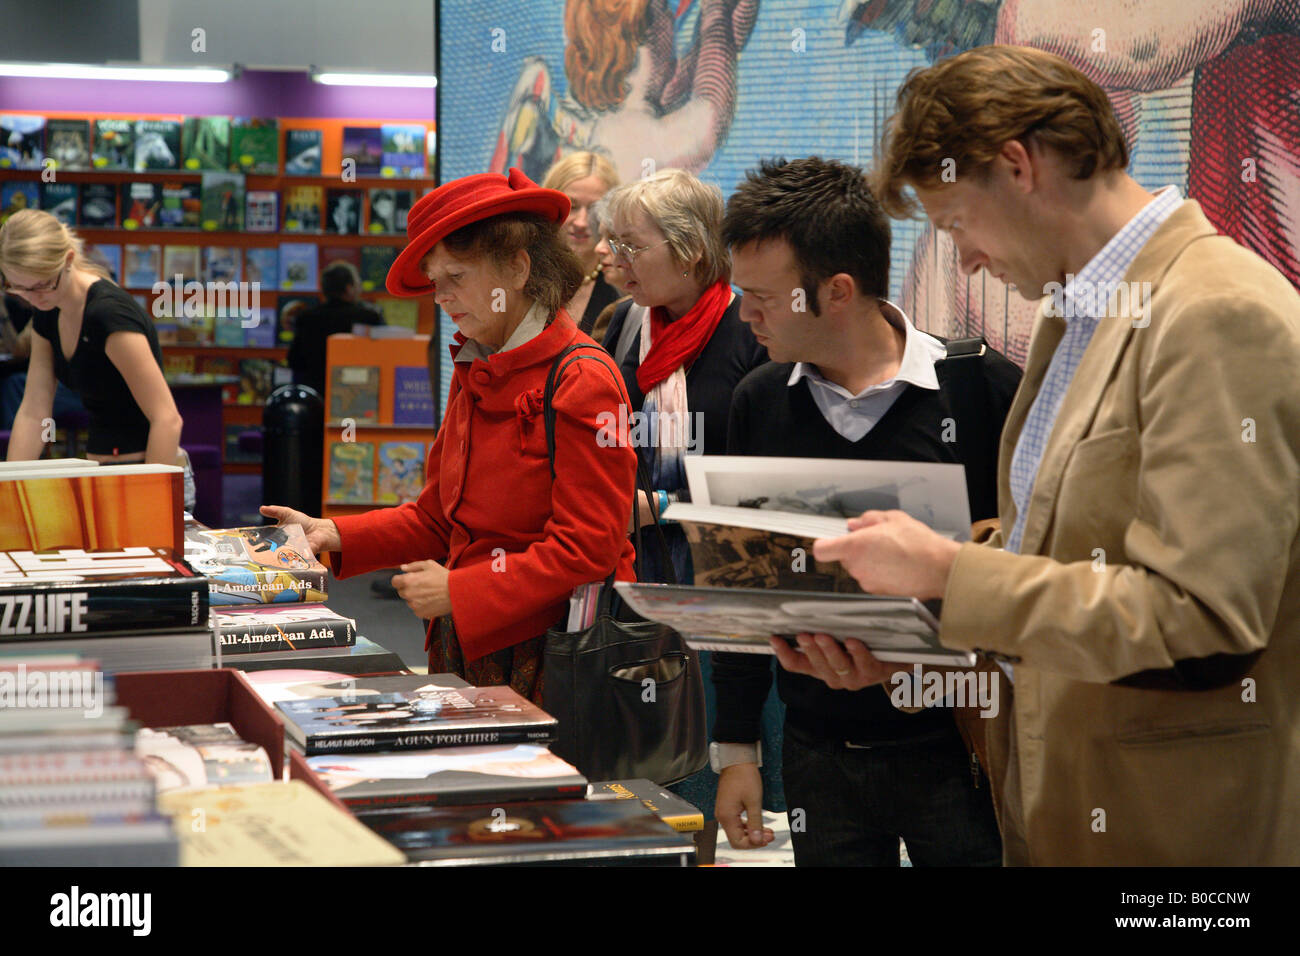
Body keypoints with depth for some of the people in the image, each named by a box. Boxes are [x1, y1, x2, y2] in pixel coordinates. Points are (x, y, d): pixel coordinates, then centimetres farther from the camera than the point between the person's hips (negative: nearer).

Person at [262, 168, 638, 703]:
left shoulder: (583, 381, -13)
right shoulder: (472, 375, 13)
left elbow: (585, 551, -17)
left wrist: (457, 591, -17)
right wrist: (334, 536, 6)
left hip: (547, 654, -7)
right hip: (463, 649, 7)